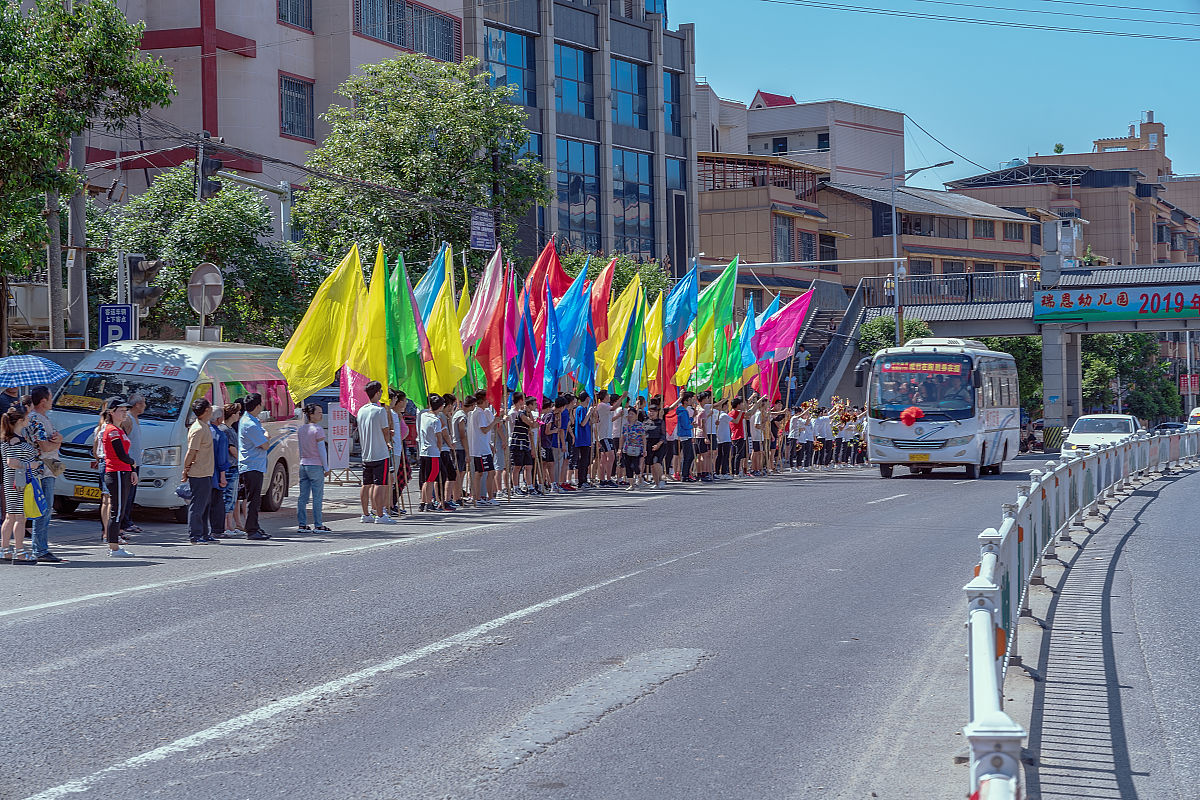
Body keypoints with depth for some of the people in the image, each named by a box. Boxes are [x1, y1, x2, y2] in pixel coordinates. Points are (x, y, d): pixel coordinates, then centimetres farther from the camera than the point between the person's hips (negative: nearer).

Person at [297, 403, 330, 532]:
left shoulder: (301, 429, 10)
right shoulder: (318, 429, -12)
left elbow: (301, 450, 14)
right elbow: (321, 450, -12)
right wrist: (326, 468, -7)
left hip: (303, 465, 7)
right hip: (316, 466, -7)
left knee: (303, 496, 8)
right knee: (317, 497, -2)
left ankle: (301, 524, 9)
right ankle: (318, 525, -1)